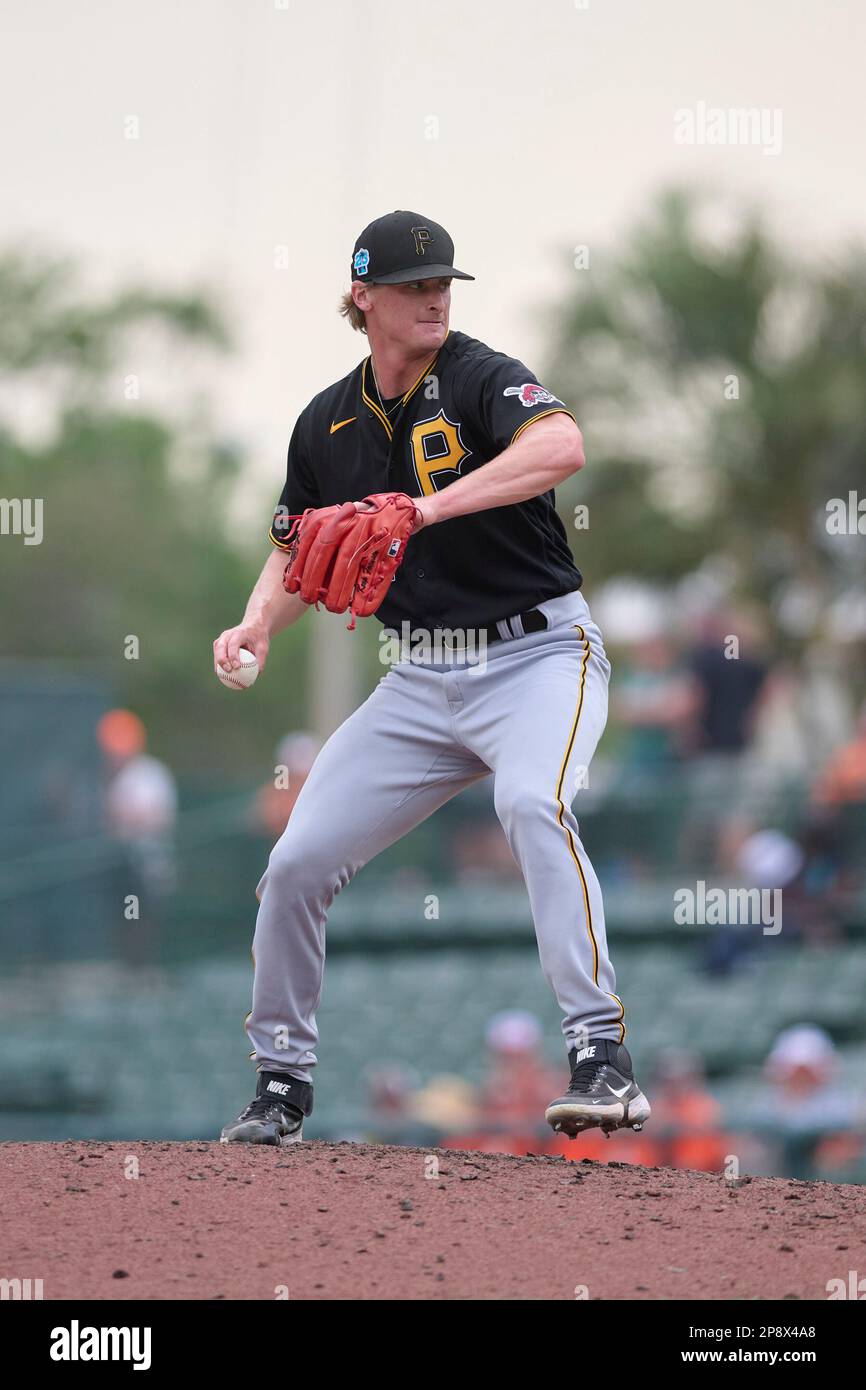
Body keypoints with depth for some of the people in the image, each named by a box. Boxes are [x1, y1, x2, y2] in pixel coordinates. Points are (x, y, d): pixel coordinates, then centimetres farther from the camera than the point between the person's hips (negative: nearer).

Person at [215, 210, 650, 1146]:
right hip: (427, 678, 6)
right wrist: (259, 624, -3)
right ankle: (280, 1086, 20)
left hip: (538, 656, -6)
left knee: (531, 801, -36)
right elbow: (298, 554, 19)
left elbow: (562, 448, -34)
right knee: (297, 863, 0)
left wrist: (431, 507, -42)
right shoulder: (328, 423, 6)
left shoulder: (481, 379, -12)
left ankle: (603, 1061, -38)